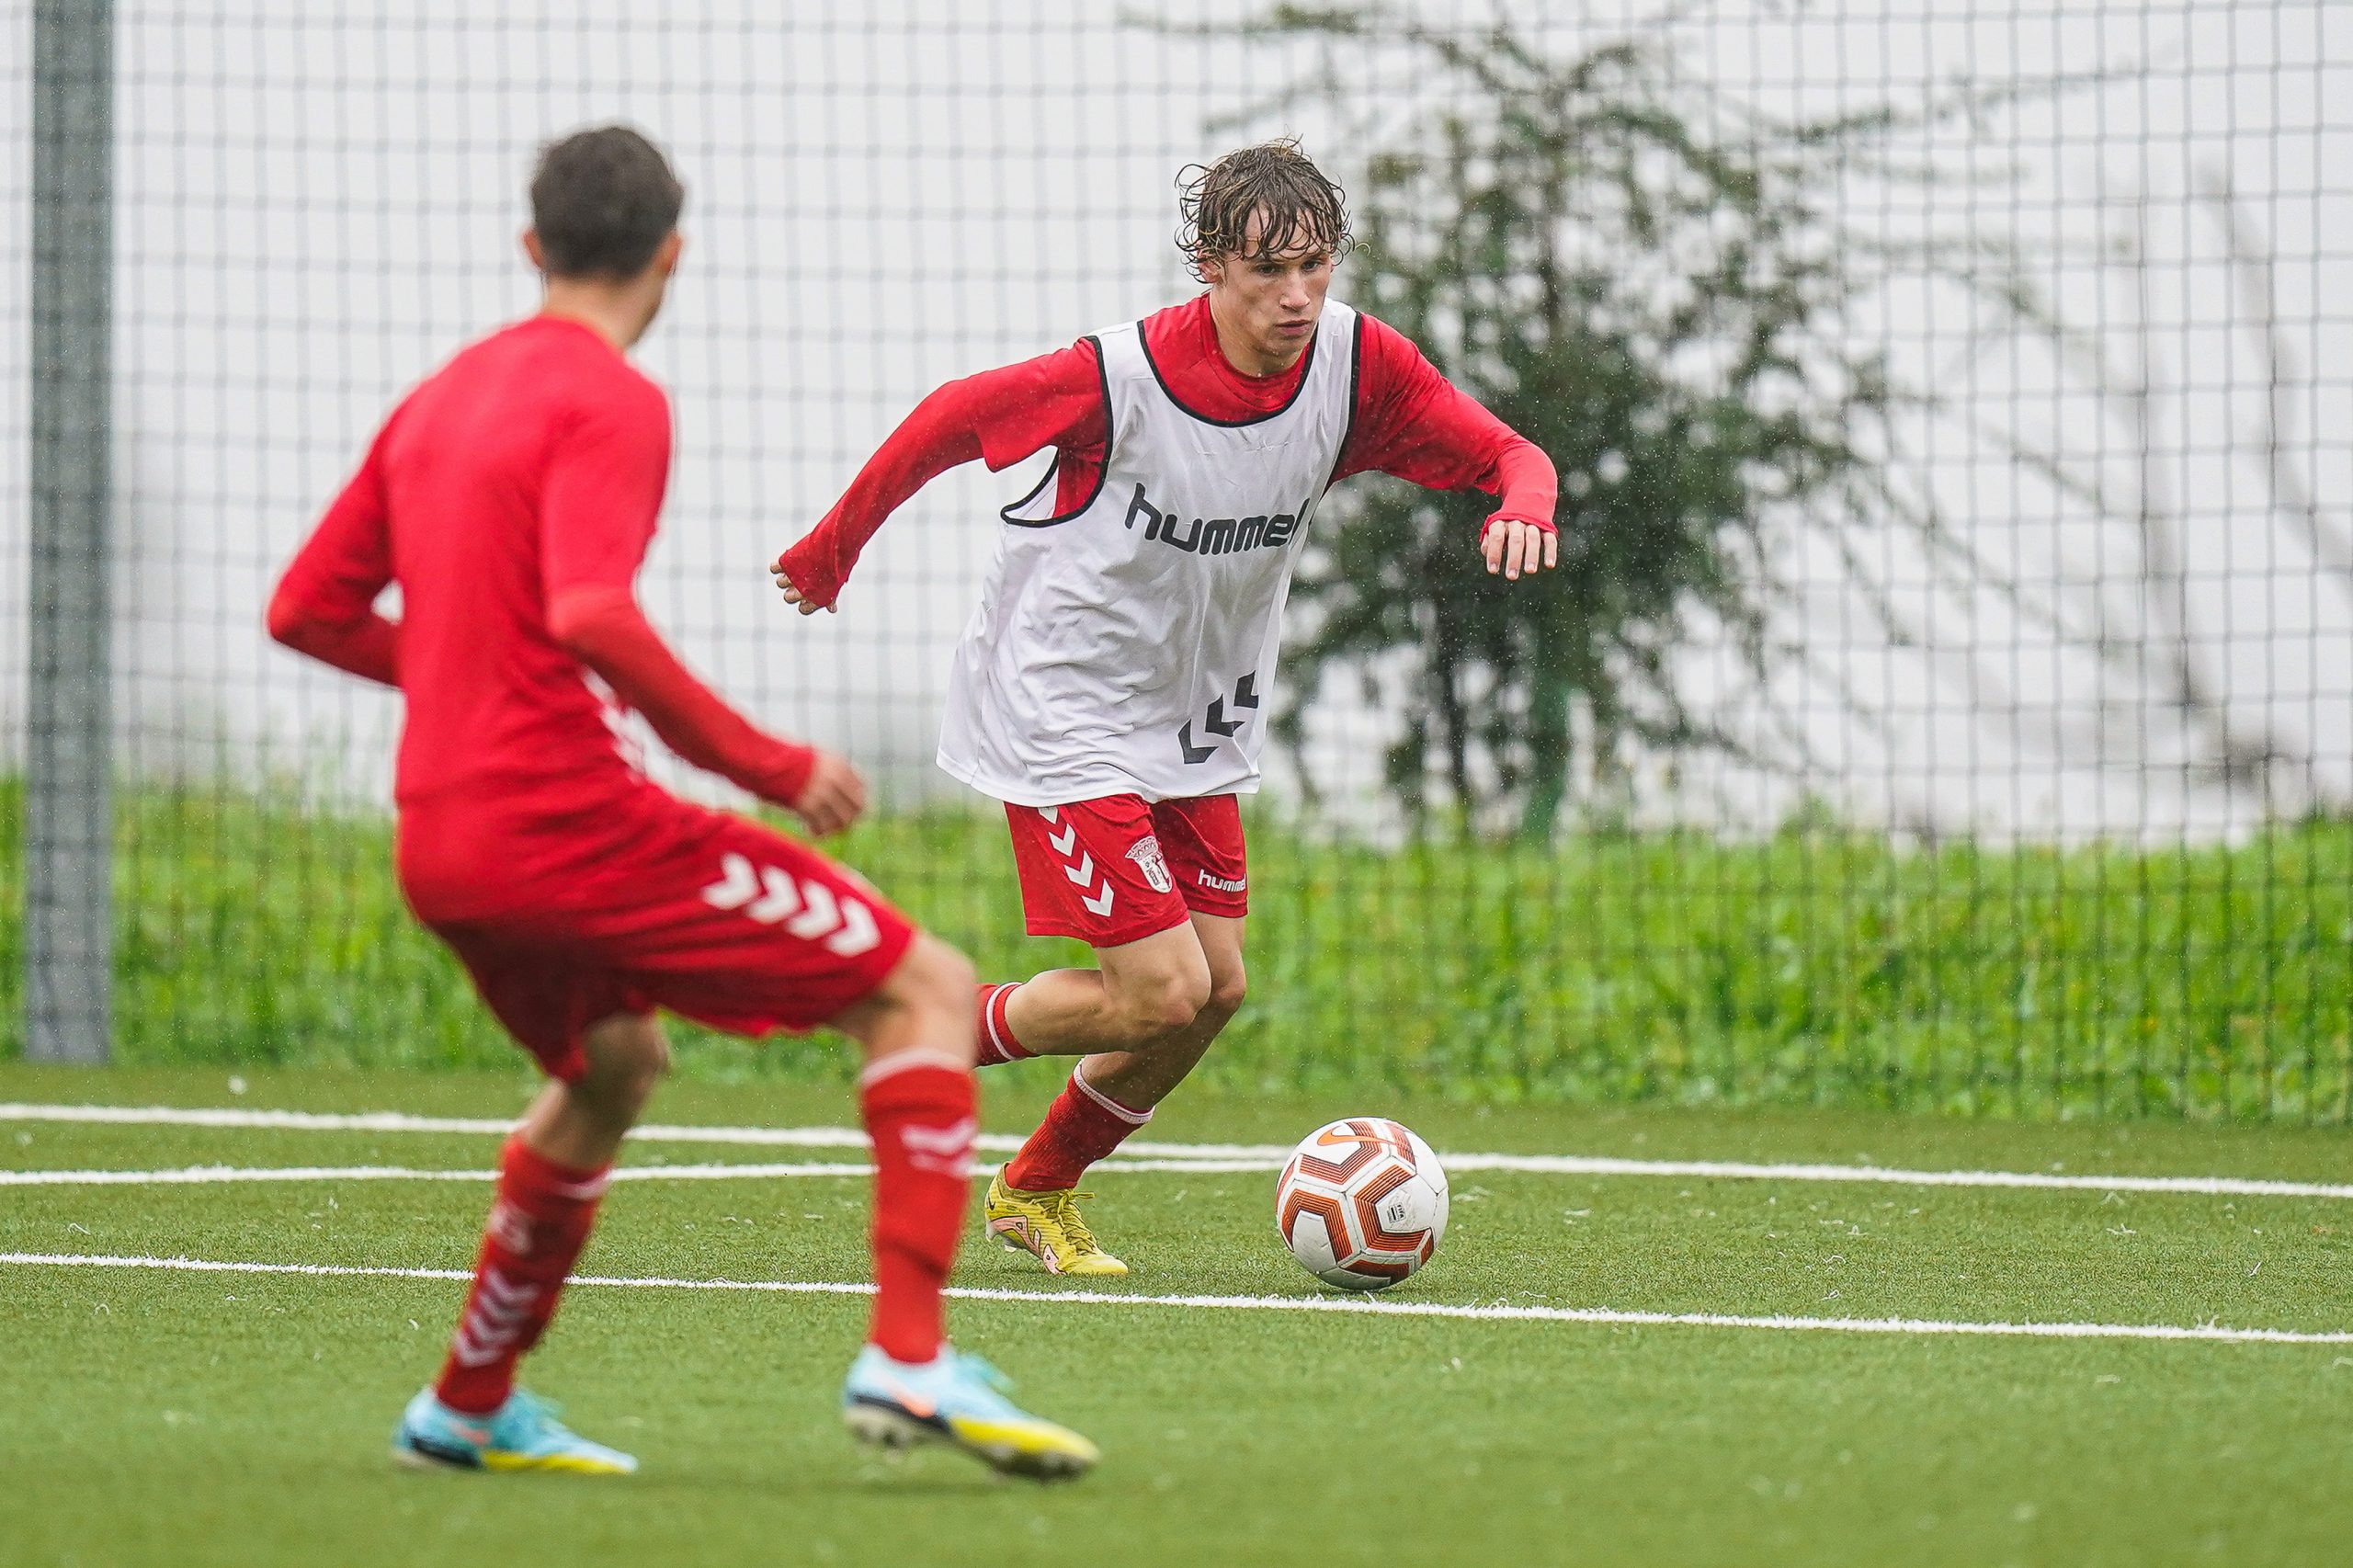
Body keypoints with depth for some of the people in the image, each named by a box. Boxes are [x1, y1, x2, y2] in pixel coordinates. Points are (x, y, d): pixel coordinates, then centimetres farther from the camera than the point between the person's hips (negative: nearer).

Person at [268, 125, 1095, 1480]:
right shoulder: (611, 403, -9)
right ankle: (910, 1358, -17)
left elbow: (307, 612, 20)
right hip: (571, 819, -9)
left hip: (442, 845, 9)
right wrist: (764, 763, -19)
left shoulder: (438, 401, 15)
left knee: (617, 1064, 35)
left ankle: (470, 1407, 38)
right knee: (930, 990, -4)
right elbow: (590, 612, -25)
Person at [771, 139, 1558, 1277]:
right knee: (1160, 993, -12)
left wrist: (1521, 507, -30)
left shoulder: (1357, 365, -11)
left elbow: (1503, 455, -5)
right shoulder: (1119, 380, -25)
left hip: (1198, 726, 6)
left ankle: (1038, 1192, 29)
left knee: (1215, 987, 6)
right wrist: (831, 550, 1)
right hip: (1063, 713, -6)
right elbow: (952, 418, -11)